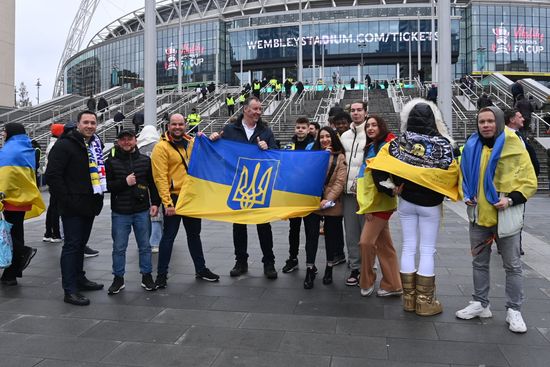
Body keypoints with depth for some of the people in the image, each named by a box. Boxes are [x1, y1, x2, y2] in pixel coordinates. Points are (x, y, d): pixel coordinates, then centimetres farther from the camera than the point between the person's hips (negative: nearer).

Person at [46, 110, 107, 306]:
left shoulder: (96, 145, 14)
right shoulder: (64, 145, -11)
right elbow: (52, 175, -17)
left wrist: (99, 197, 14)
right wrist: (66, 200, -20)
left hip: (90, 205, 8)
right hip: (73, 207, -8)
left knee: (81, 243, 18)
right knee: (72, 245, -3)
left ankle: (79, 278, 31)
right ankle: (70, 290, 3)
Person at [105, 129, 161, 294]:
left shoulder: (145, 160, 5)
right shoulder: (111, 161, 0)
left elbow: (153, 183, 8)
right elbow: (106, 185, -5)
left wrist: (155, 203, 0)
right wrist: (125, 182, -16)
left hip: (142, 211, 1)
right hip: (120, 212, -1)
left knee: (145, 246, 10)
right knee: (119, 248, 7)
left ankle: (146, 276, 23)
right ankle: (118, 279, 22)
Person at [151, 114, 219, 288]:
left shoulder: (192, 142, 7)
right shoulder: (161, 147, -10)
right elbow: (160, 177, -16)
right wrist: (167, 203, -21)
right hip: (173, 197, -6)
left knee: (194, 234, 16)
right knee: (169, 236, 1)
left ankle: (201, 269, 28)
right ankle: (162, 274, 14)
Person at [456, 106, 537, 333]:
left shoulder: (514, 148, -8)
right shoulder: (471, 148, 3)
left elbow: (529, 182, -7)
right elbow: (464, 176, 15)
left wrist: (511, 199, -20)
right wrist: (467, 195, -1)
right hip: (479, 216, 4)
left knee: (512, 265, 6)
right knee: (479, 262, 13)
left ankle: (513, 310, 19)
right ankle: (480, 303, 27)